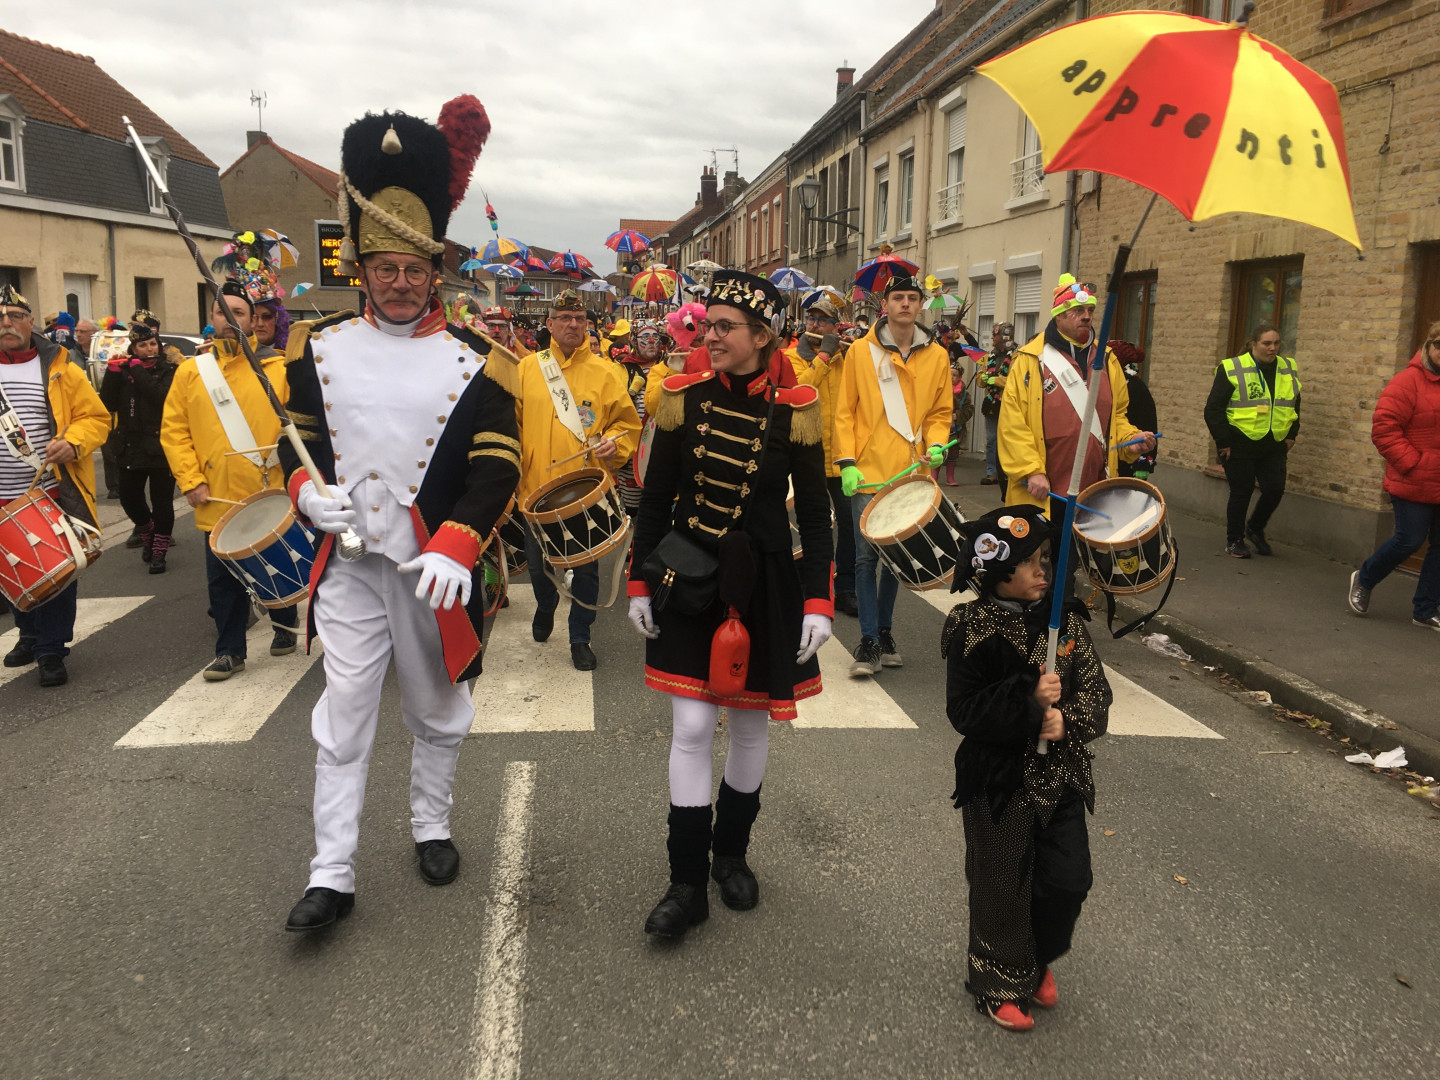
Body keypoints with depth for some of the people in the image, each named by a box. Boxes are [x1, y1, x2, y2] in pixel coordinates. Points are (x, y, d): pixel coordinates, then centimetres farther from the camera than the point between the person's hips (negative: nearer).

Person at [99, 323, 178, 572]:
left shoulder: (169, 370, 0)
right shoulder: (123, 369, 9)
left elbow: (162, 395, -20)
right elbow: (109, 404, -1)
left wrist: (138, 371, -14)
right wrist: (112, 372, -10)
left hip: (161, 446, -4)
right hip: (131, 446, 4)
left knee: (162, 502, -2)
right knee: (129, 498, 7)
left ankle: (159, 550, 8)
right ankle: (148, 534, 33)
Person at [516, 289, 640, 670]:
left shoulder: (606, 372, -1)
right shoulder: (527, 369, 4)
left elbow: (628, 423, 3)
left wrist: (614, 443, -16)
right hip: (536, 489, 2)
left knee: (586, 568, 5)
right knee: (537, 563, 16)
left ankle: (580, 638, 21)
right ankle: (545, 607, 48)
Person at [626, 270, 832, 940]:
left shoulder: (794, 411, -5)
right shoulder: (683, 398, -2)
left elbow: (815, 514, -1)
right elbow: (655, 499, 4)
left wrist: (817, 603, -7)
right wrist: (640, 583, 2)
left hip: (763, 587, 0)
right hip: (688, 583, 0)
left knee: (751, 724, 13)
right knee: (691, 727, -1)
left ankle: (731, 853, 35)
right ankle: (687, 884, 12)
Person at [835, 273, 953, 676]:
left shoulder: (936, 356, 7)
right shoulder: (861, 351, 0)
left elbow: (940, 413, 13)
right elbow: (845, 412, 0)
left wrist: (936, 444, -7)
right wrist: (846, 462, -8)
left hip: (911, 473, 3)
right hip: (868, 472, -3)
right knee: (867, 555, -5)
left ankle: (884, 629, 26)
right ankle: (869, 642, 1)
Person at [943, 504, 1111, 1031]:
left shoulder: (1065, 620, 0)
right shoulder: (974, 629, -15)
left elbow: (1096, 688, 1)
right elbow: (964, 711, -18)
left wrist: (1068, 720, -18)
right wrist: (1028, 699, -27)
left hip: (1060, 776, 5)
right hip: (1001, 782, -4)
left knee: (1069, 879, 9)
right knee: (1003, 887, 9)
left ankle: (1039, 961, 39)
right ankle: (999, 983, 33)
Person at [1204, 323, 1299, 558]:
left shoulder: (1289, 369, 9)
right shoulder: (1232, 369, -8)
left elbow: (1295, 406, 22)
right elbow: (1213, 409, -9)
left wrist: (1291, 435, 14)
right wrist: (1223, 441, -11)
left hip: (1274, 445, 5)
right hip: (1240, 445, -4)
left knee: (1275, 489, -2)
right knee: (1241, 492, 2)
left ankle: (1255, 529, 24)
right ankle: (1234, 541, 18)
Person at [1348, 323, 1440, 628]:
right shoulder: (1408, 382, -12)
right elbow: (1384, 429, -16)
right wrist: (1413, 464, -19)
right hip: (1414, 484, -6)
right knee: (1409, 541, -1)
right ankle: (1364, 580, 24)